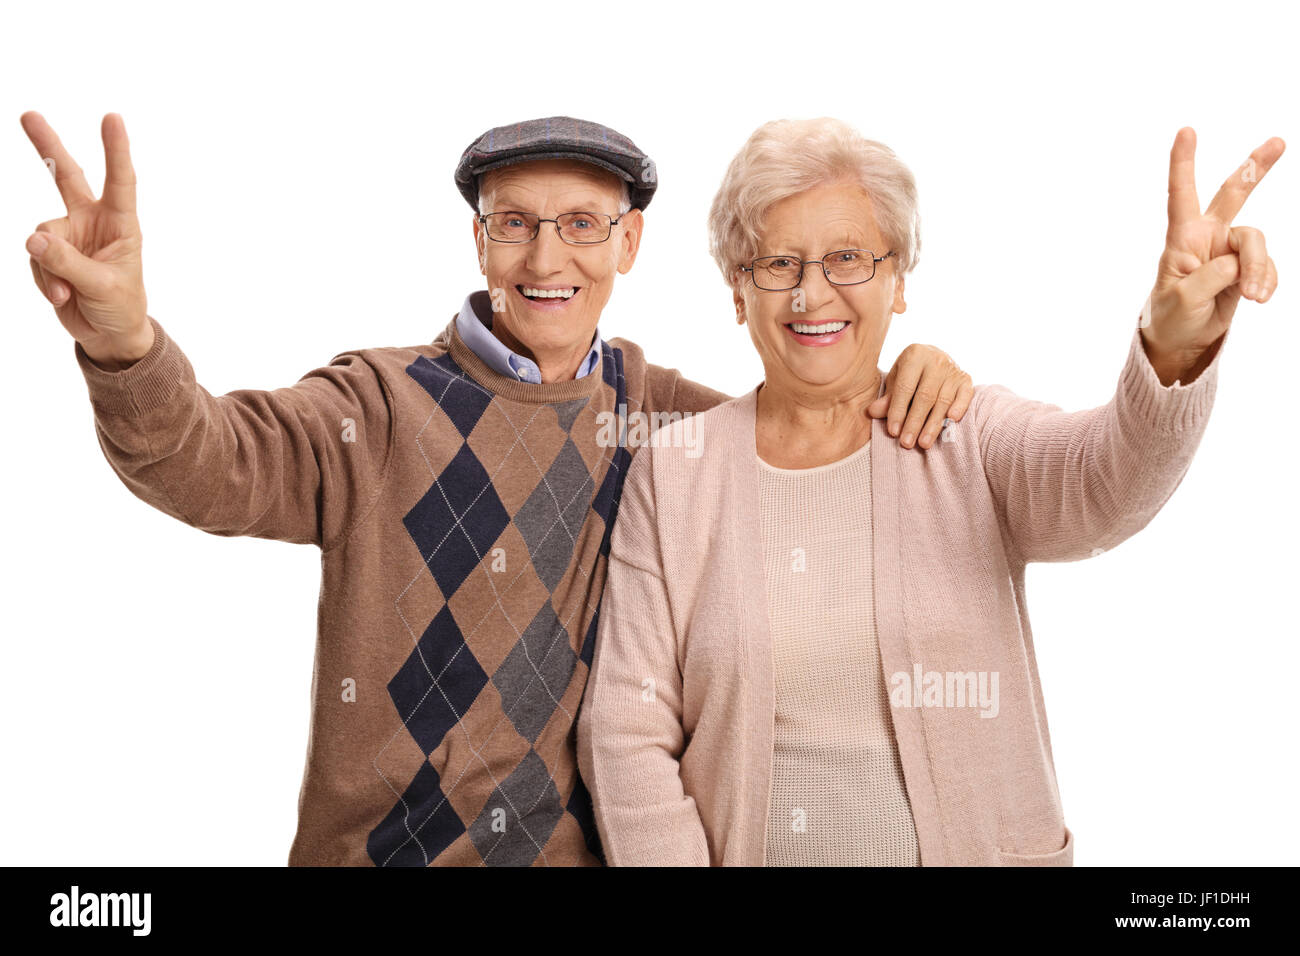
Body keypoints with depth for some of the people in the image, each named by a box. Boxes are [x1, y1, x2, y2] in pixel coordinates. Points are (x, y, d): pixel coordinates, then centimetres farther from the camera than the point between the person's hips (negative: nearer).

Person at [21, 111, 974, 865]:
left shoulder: (659, 413, 2)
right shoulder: (384, 406, -8)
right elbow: (213, 462, -23)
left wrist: (911, 378, -7)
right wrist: (125, 342, -44)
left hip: (595, 842, 3)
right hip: (378, 841, -2)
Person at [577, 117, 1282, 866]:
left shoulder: (971, 439, -8)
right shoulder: (673, 472, -7)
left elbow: (1105, 482, -29)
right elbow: (626, 732, -8)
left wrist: (1177, 340, -47)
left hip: (974, 845, 0)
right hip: (745, 848, 0)